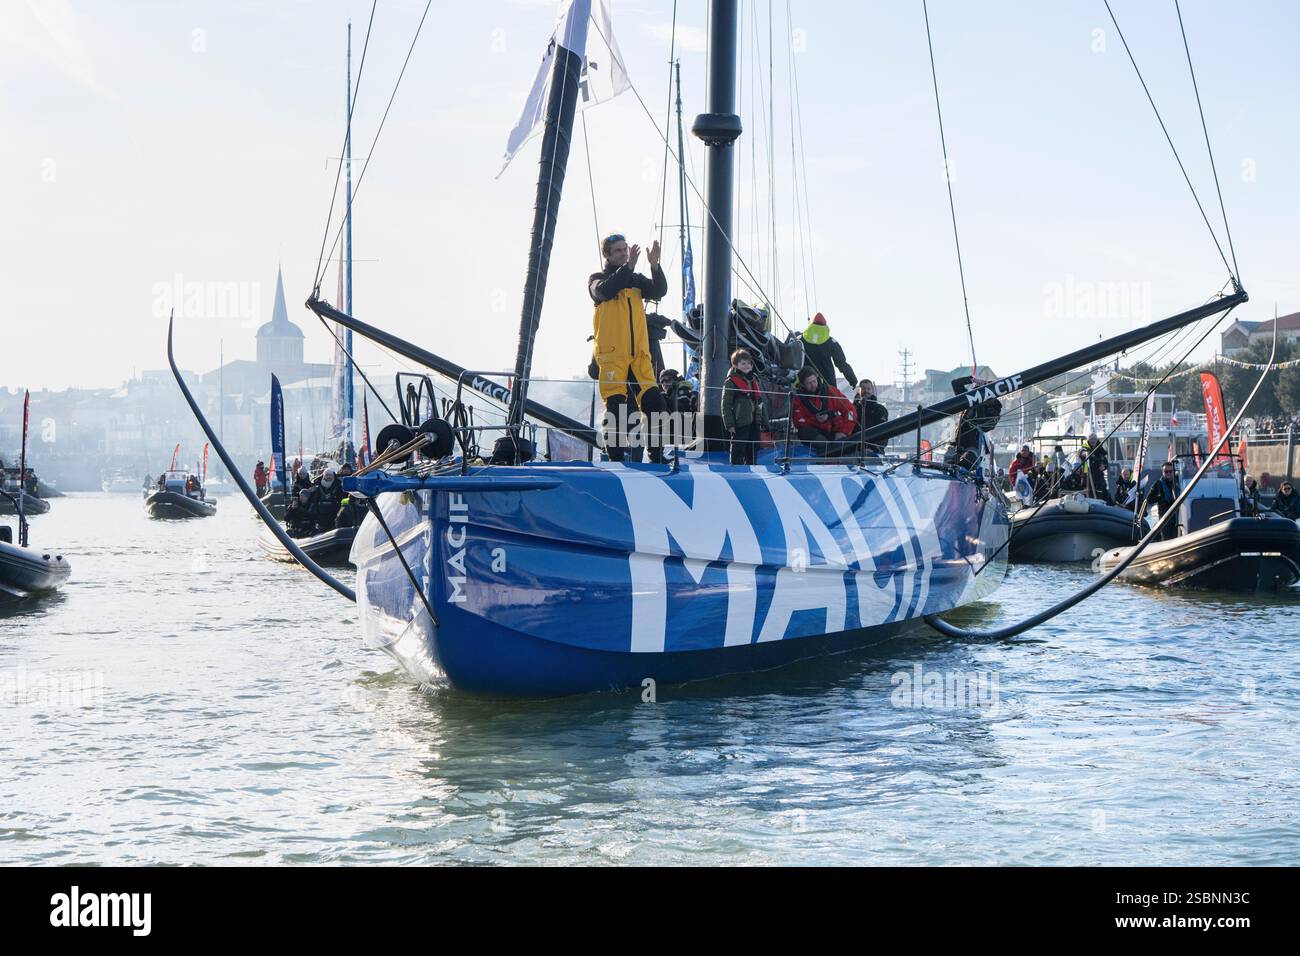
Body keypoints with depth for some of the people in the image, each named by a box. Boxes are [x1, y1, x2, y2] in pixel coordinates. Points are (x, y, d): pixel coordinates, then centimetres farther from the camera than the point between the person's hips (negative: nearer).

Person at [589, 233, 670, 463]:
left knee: (654, 401, -5)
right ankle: (616, 457, 0)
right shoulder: (597, 279, 7)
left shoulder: (636, 280, 18)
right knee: (615, 407, -6)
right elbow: (604, 291, -17)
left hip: (639, 353, 4)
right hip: (611, 354, -4)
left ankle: (656, 455, 1)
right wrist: (628, 266, -23)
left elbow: (659, 291, 0)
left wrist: (654, 265, -15)